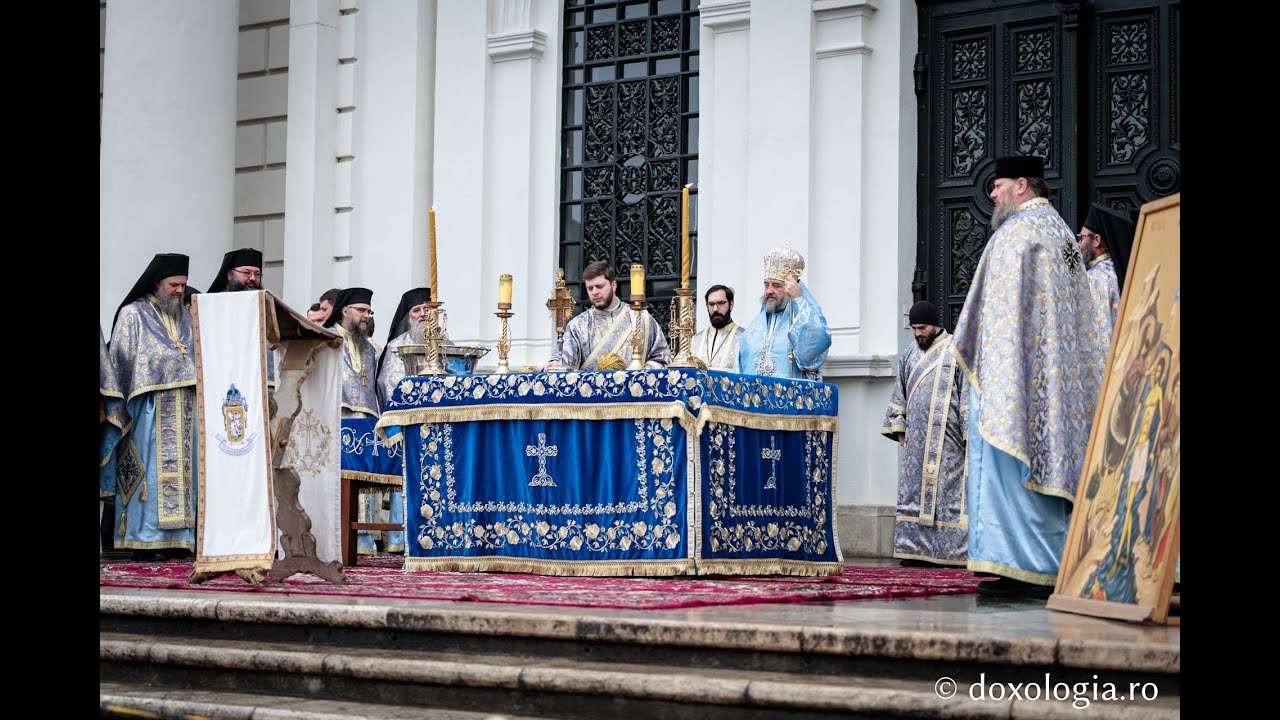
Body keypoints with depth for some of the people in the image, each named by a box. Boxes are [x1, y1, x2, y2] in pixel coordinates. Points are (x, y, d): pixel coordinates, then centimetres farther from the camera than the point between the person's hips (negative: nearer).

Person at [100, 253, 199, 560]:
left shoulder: (186, 317, 17)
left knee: (181, 471, 2)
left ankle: (177, 537, 4)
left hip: (185, 411, 5)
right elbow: (119, 360, -1)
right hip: (148, 408, -5)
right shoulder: (133, 315, 3)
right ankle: (143, 538, -6)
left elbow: (201, 359, 19)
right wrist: (117, 405, -9)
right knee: (149, 470, -8)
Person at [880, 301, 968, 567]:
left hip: (946, 437, -5)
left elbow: (967, 393, -4)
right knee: (914, 489, 2)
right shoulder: (909, 354, 16)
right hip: (916, 435, 5)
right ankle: (917, 548, 3)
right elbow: (900, 394, 20)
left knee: (946, 489, -6)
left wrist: (969, 433, -11)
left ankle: (948, 550, -5)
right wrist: (899, 428, 11)